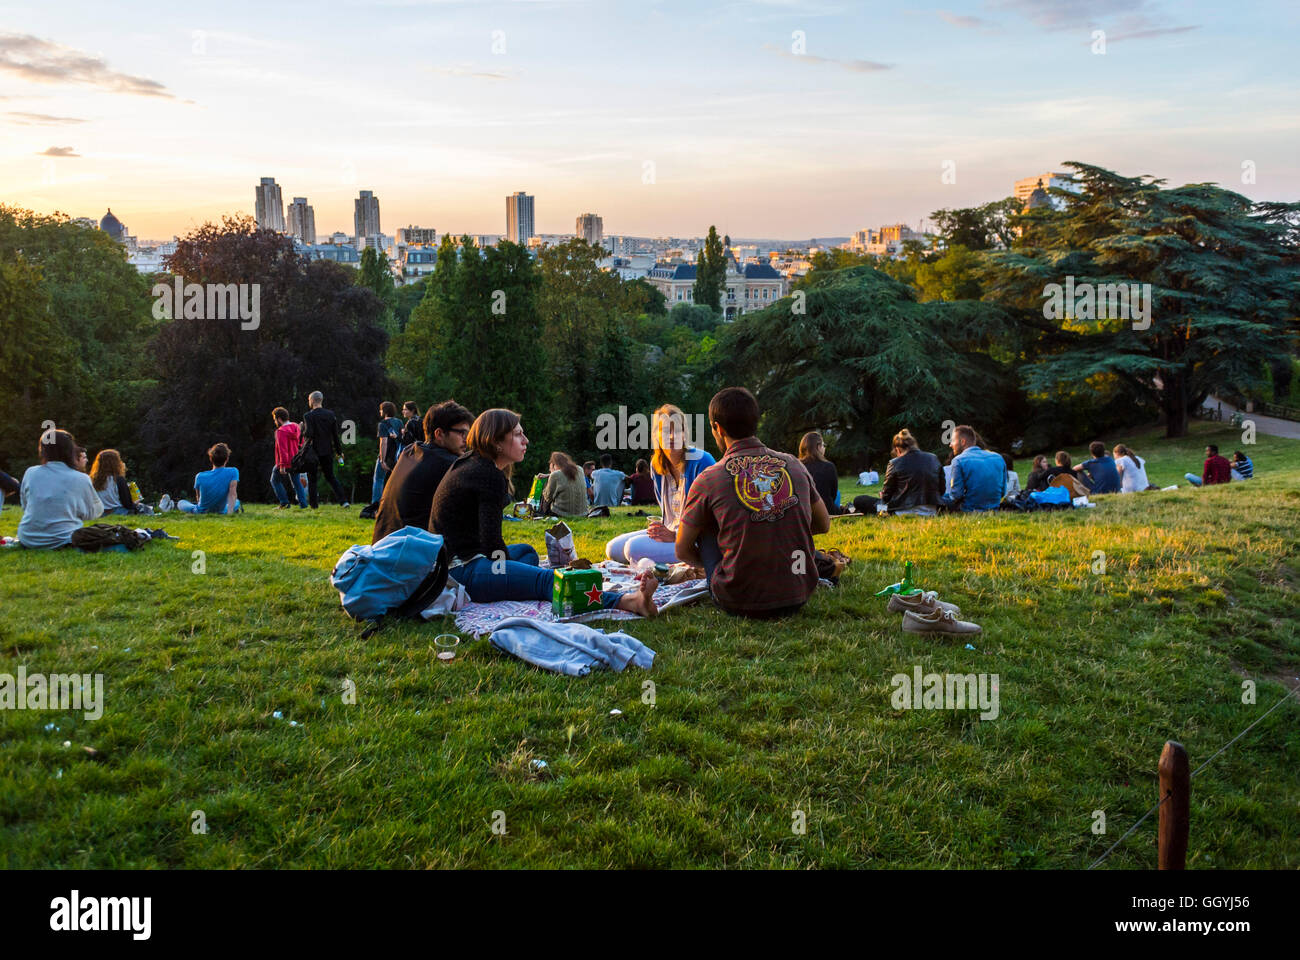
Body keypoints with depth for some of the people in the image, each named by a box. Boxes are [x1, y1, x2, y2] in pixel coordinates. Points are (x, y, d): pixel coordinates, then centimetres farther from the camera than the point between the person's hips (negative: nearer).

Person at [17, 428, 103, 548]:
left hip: (28, 540, 4)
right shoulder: (81, 480, -10)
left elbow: (25, 506, 12)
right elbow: (96, 511, 2)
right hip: (63, 540, -4)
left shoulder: (30, 473, -2)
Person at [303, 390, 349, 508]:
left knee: (312, 478, 8)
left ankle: (313, 504, 10)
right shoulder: (330, 414, 3)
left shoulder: (309, 416, -11)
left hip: (313, 451, -4)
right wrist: (339, 451, 10)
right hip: (327, 451, 4)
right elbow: (336, 434, 5)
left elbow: (308, 434, -21)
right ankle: (343, 501, 0)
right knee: (330, 477, 12)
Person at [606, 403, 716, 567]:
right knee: (613, 549, 1)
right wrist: (662, 528, -1)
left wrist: (676, 536, -21)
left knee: (634, 548, -26)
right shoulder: (656, 465, 7)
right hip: (671, 532, 8)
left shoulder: (701, 462, -16)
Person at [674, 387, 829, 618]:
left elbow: (682, 551, 4)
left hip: (740, 603, -3)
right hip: (799, 598, 3)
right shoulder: (794, 465, 2)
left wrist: (710, 564, 25)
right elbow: (824, 524, 16)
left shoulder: (708, 480, -6)